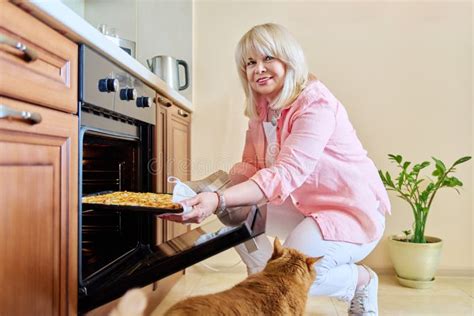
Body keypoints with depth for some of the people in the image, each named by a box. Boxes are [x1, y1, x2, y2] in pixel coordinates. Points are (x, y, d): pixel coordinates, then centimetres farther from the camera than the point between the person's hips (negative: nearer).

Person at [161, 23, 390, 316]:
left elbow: (286, 174, -36)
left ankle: (362, 280, 8)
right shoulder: (261, 109, 0)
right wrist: (203, 190, -19)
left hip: (354, 212, -7)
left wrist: (219, 200, -47)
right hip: (304, 208, 7)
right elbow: (251, 167, -2)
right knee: (234, 211, -3)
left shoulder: (316, 104, -24)